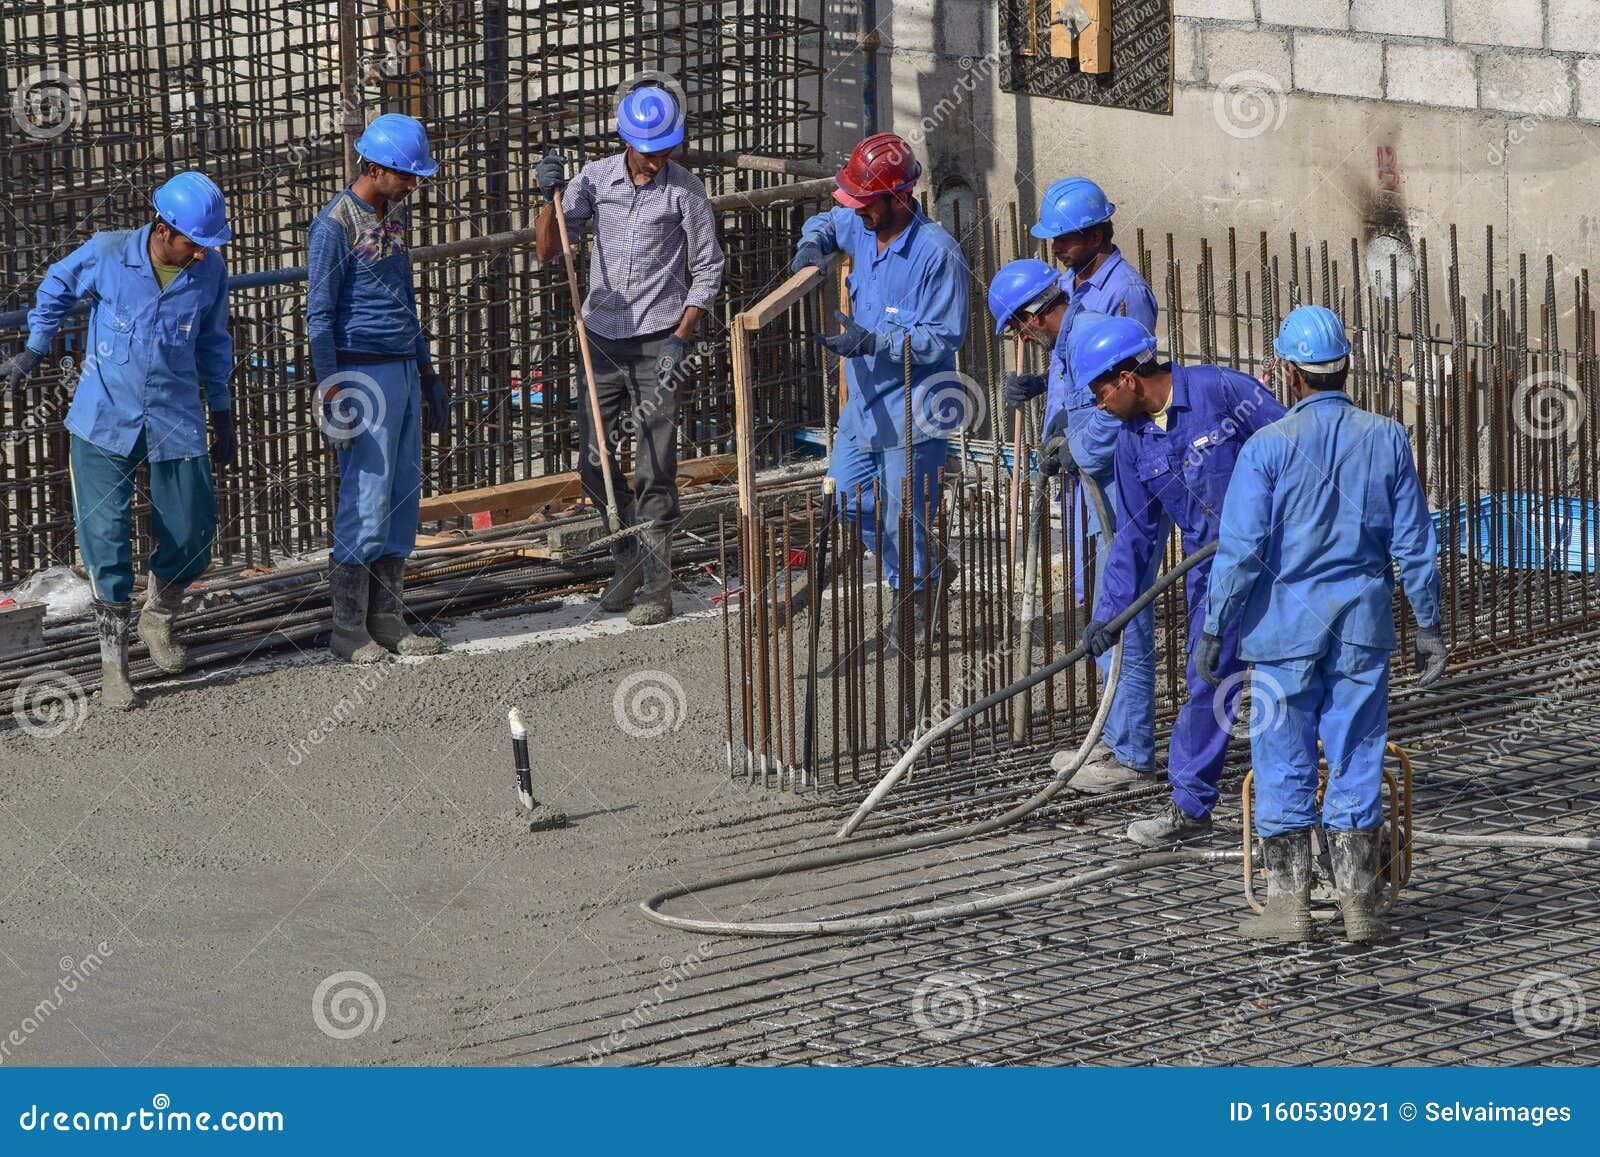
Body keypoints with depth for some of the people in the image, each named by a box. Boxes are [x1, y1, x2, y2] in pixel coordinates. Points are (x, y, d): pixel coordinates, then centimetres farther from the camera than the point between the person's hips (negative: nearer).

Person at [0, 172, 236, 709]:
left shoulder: (210, 273, -4)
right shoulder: (107, 254, -11)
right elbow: (57, 285, 11)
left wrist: (223, 417, 17)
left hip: (175, 420, 2)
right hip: (105, 419, -2)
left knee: (191, 536, 3)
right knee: (105, 539, -7)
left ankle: (159, 619, 34)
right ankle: (113, 660, 2)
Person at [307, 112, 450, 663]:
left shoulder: (394, 214, 14)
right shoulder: (335, 224, -11)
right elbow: (319, 313, -13)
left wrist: (426, 370, 22)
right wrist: (330, 391, -17)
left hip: (403, 369, 8)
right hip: (362, 373, -8)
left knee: (403, 496, 7)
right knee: (367, 499, -8)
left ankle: (386, 616, 12)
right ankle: (348, 628, -3)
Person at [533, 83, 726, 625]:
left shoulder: (685, 190, -6)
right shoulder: (596, 178, 2)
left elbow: (707, 271, -2)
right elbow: (548, 249, 1)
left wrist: (681, 339, -10)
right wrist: (551, 198, -16)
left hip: (657, 342, -4)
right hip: (601, 337, 4)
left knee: (654, 469, -5)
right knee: (594, 462, 8)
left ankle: (656, 589, -2)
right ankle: (628, 557, 29)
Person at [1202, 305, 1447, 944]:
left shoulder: (1268, 447, -10)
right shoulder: (1387, 440, 0)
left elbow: (1240, 549, -11)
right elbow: (1414, 544, 4)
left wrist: (1213, 630, -3)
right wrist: (1429, 626, 12)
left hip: (1286, 627, -3)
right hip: (1363, 627, 3)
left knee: (1285, 767, 4)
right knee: (1357, 764, 7)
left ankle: (1289, 904, 6)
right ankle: (1358, 906, 7)